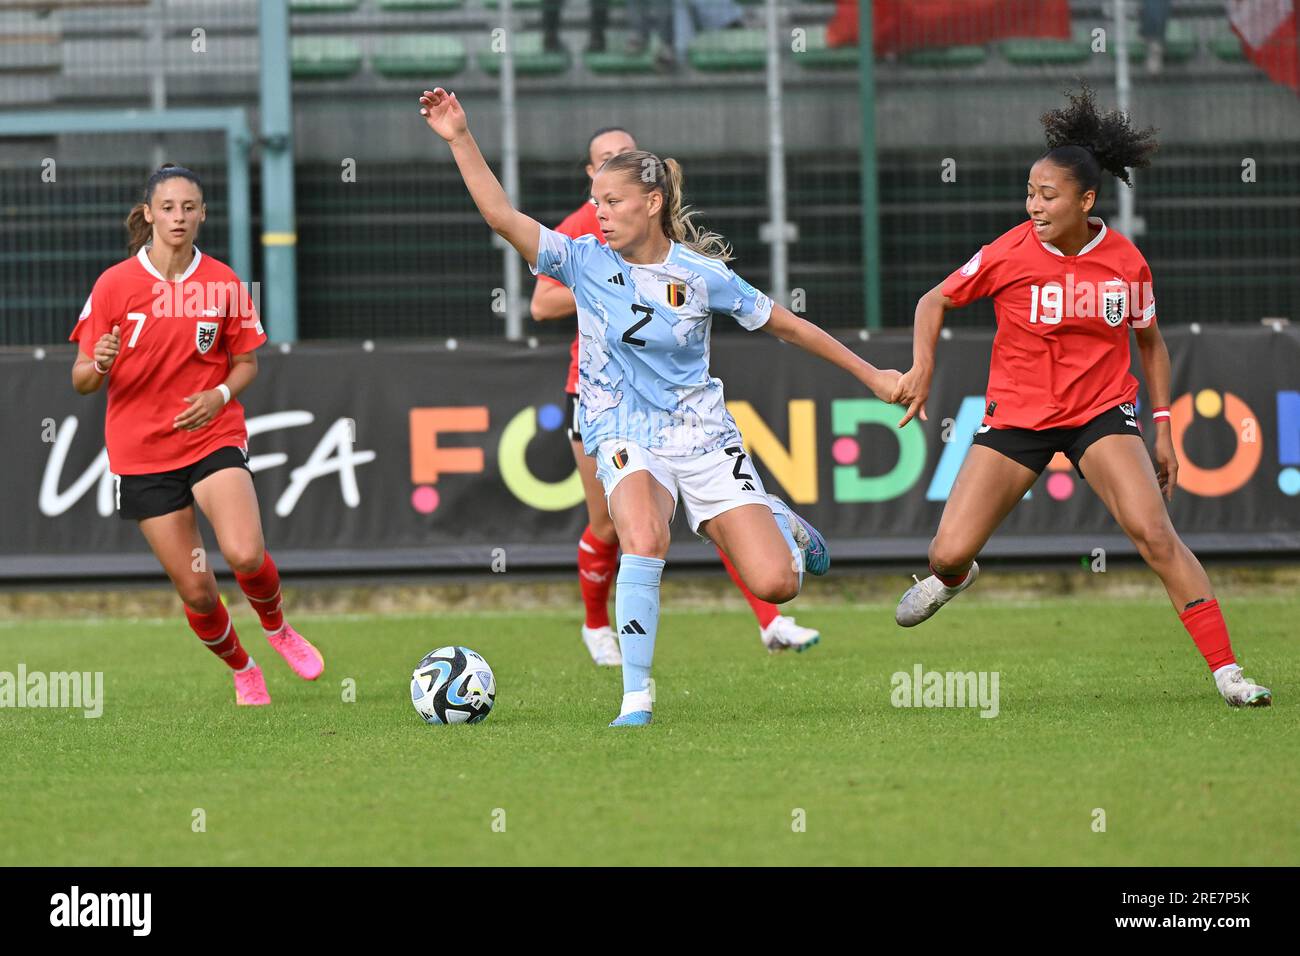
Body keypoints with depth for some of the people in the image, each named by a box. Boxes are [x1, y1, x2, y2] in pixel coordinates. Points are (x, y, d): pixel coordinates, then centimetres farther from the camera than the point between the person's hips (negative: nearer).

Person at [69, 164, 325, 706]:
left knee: (245, 555, -24)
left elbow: (246, 362, 10)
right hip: (141, 451, 0)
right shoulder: (115, 284, -5)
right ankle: (242, 670, 29)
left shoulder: (222, 283, -1)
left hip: (214, 437, 0)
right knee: (195, 589, -1)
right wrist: (99, 365, -27)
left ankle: (276, 627, 10)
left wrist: (221, 394, -11)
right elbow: (81, 380, -4)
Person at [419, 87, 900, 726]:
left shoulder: (700, 275, -6)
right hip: (625, 441, 0)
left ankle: (780, 525, 30)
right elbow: (501, 217, -13)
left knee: (775, 585, -9)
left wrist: (870, 375, 11)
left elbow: (786, 325, 5)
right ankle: (637, 698, -28)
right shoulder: (584, 262, -4)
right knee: (644, 541, -34)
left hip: (702, 437, 0)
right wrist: (460, 139, -23)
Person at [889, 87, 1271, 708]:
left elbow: (1150, 343, 9)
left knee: (1153, 531, -22)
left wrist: (1163, 429, 5)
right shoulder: (1009, 254, -12)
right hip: (1015, 416, 0)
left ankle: (1226, 672, -17)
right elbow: (936, 300, 3)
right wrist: (922, 365, -14)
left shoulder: (1126, 261, -8)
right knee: (948, 553, -7)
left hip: (1101, 411, 0)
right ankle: (951, 578, 36)